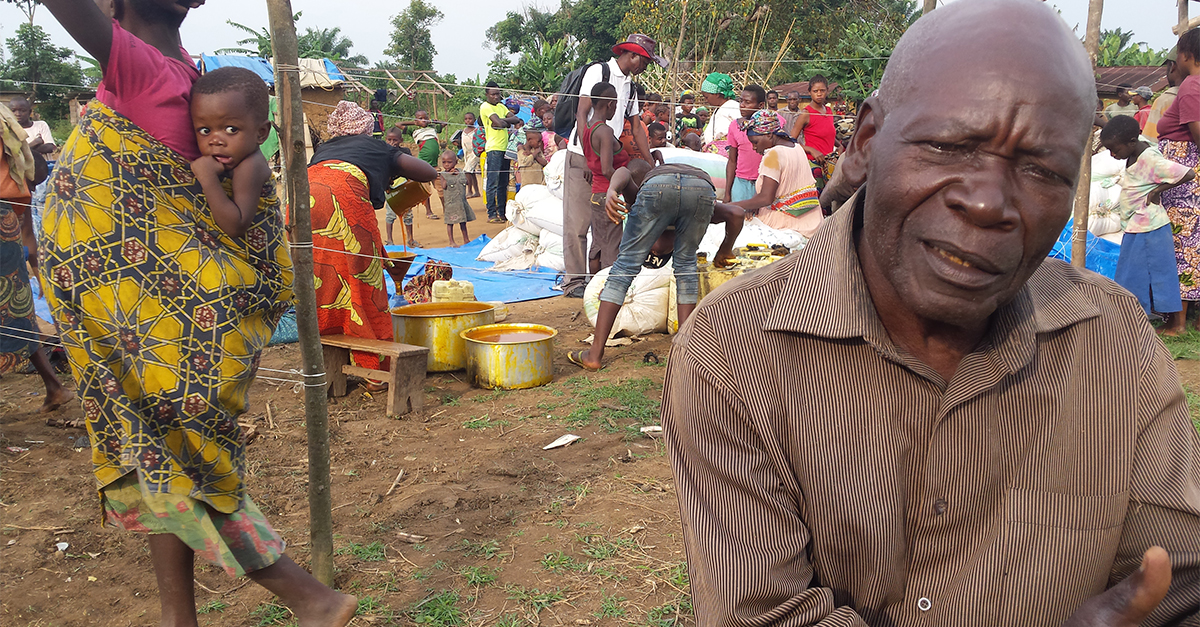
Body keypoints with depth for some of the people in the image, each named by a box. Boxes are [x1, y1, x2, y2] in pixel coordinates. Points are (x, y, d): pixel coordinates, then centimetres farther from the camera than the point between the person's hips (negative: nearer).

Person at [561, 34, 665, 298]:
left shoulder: (631, 87, 18)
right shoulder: (598, 71, -4)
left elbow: (637, 129, 20)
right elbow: (582, 113, -12)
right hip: (582, 156, -7)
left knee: (610, 222, 4)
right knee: (578, 220, -5)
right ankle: (574, 281, 0)